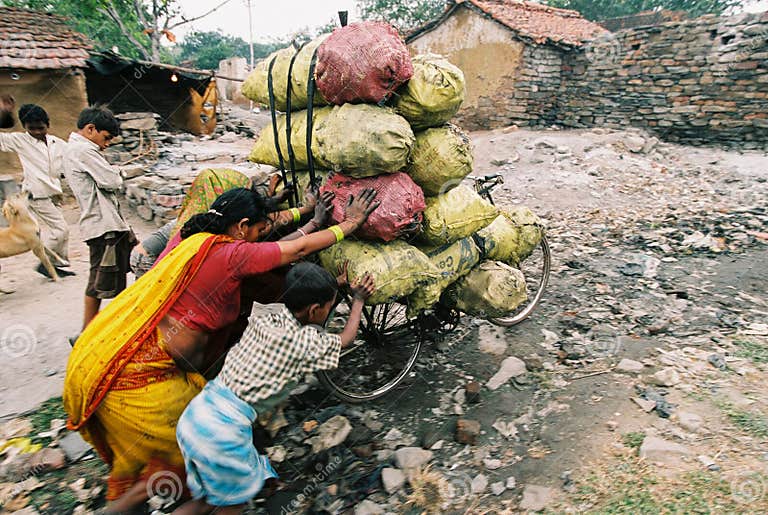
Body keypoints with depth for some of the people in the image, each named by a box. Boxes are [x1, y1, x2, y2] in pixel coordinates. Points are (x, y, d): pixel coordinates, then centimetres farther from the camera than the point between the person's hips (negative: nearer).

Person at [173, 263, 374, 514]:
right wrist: (359, 299, 25)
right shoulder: (306, 342, -9)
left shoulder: (260, 321, 6)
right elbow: (346, 338, 11)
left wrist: (332, 287, 35)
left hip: (194, 413, 7)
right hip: (224, 429, -7)